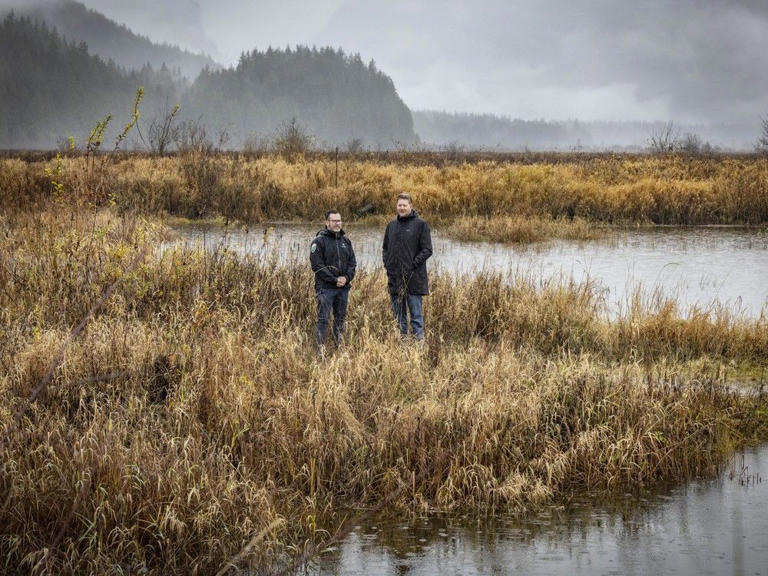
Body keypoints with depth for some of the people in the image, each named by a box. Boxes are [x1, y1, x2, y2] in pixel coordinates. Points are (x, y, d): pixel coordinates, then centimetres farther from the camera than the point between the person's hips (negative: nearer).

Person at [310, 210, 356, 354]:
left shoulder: (346, 241, 12)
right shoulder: (319, 241, -7)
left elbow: (352, 262, 12)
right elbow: (317, 266, -13)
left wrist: (346, 277, -6)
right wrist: (334, 280, -15)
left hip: (343, 287, 6)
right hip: (325, 288, -6)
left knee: (341, 318, 12)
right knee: (323, 320, -8)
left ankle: (340, 346, 22)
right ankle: (321, 349, -7)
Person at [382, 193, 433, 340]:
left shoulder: (420, 224, -2)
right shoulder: (391, 225, 14)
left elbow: (427, 250, -6)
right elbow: (385, 249, 22)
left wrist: (413, 265, -14)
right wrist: (387, 264, 6)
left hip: (413, 278, -5)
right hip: (394, 278, 5)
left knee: (416, 313, -3)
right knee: (398, 315, 10)